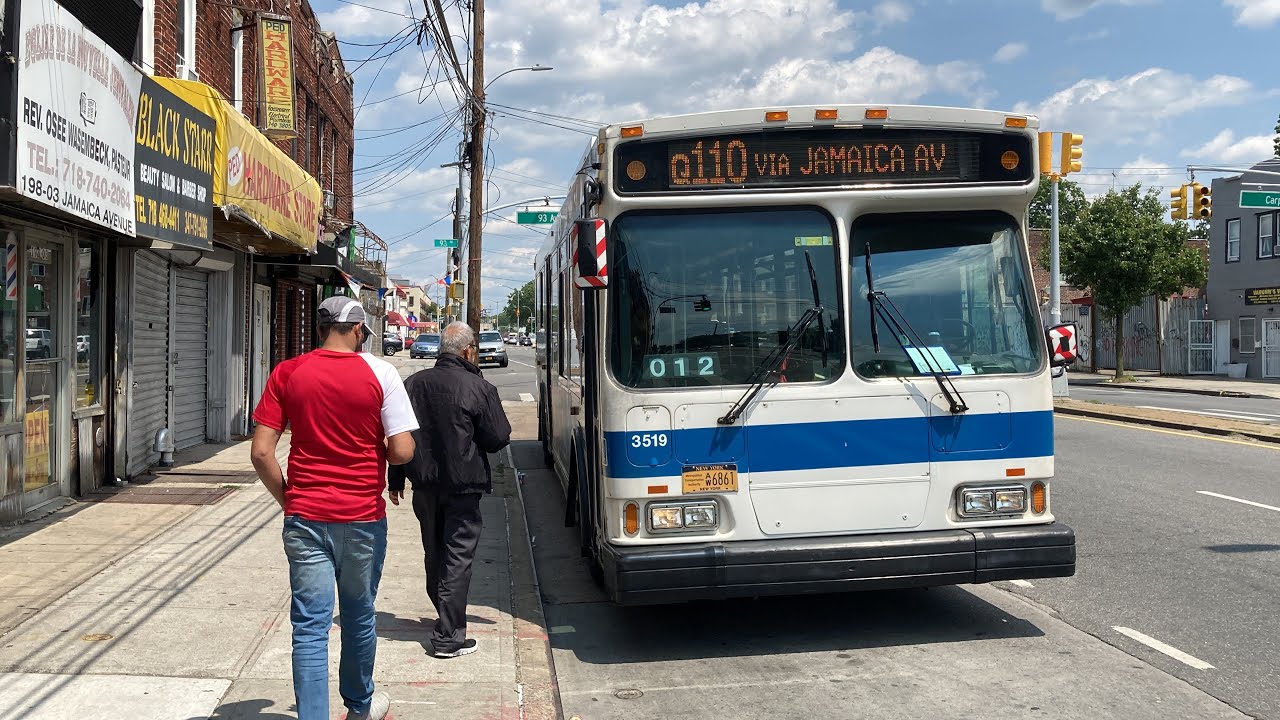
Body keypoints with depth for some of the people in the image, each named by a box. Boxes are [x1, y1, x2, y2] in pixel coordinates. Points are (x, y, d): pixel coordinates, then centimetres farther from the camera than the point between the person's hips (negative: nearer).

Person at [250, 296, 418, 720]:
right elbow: (402, 451, -12)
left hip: (305, 518, 1)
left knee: (310, 625, 4)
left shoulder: (287, 374, 0)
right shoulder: (380, 373, -7)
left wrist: (287, 499, 9)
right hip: (363, 517, 0)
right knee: (359, 617, 18)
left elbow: (261, 452, -3)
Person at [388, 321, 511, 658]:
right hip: (462, 484, -5)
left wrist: (396, 479, 15)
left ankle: (447, 615, 38)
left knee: (434, 553, 20)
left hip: (425, 484, 5)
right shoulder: (479, 388, -14)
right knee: (457, 557, 1)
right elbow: (498, 439, -9)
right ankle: (448, 637, 0)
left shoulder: (414, 383, 1)